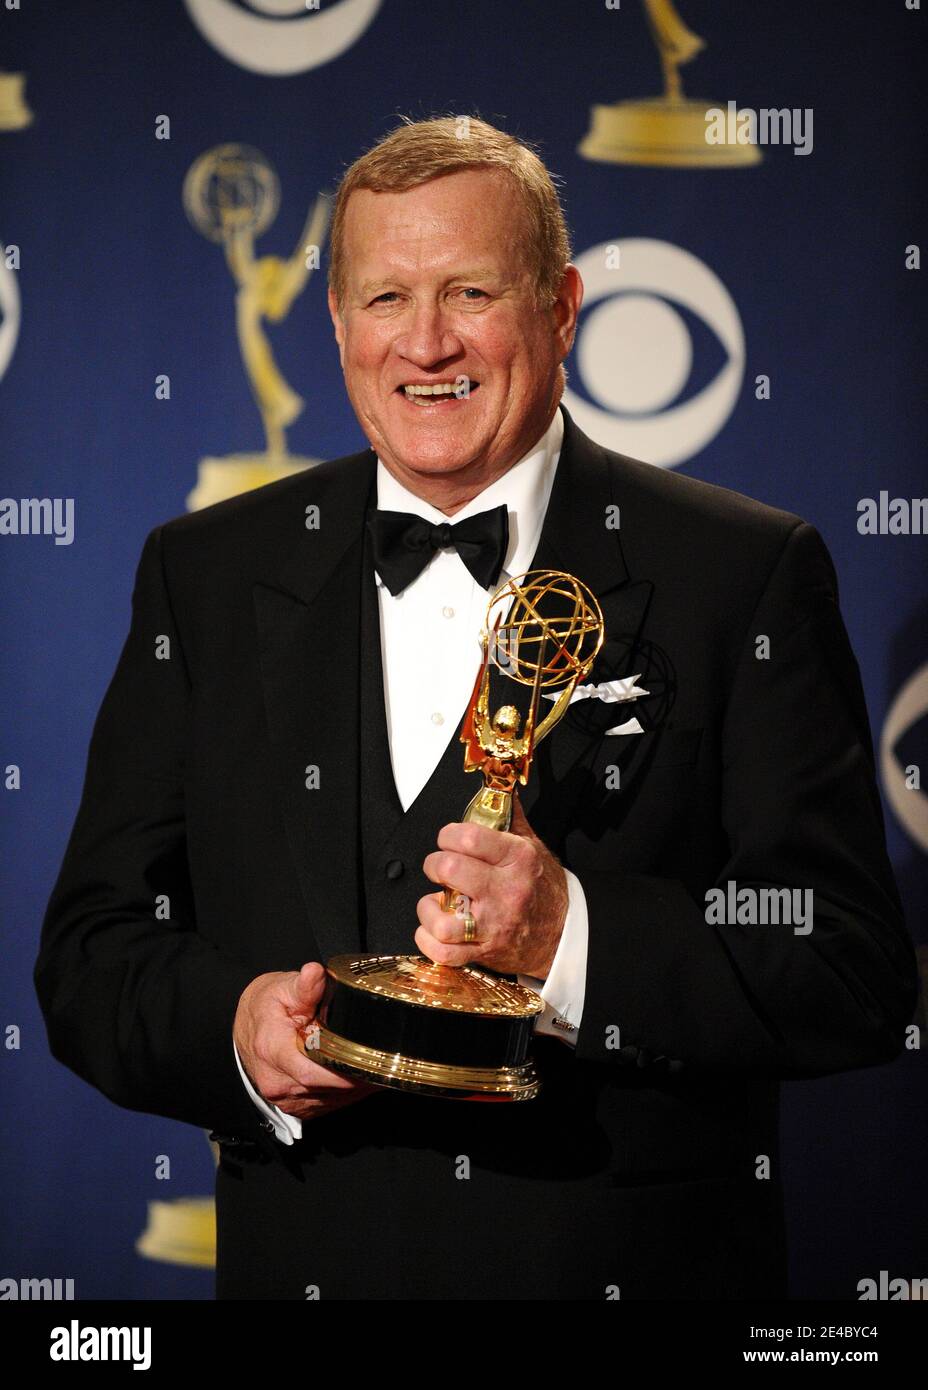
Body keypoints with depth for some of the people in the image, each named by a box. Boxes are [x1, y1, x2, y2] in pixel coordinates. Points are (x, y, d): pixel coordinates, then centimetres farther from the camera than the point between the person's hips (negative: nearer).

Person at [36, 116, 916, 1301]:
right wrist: (232, 1028, -17)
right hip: (305, 1266, 2)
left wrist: (571, 938, -25)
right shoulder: (205, 574, 3)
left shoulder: (747, 574, -6)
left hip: (644, 1268, -2)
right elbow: (93, 951, 3)